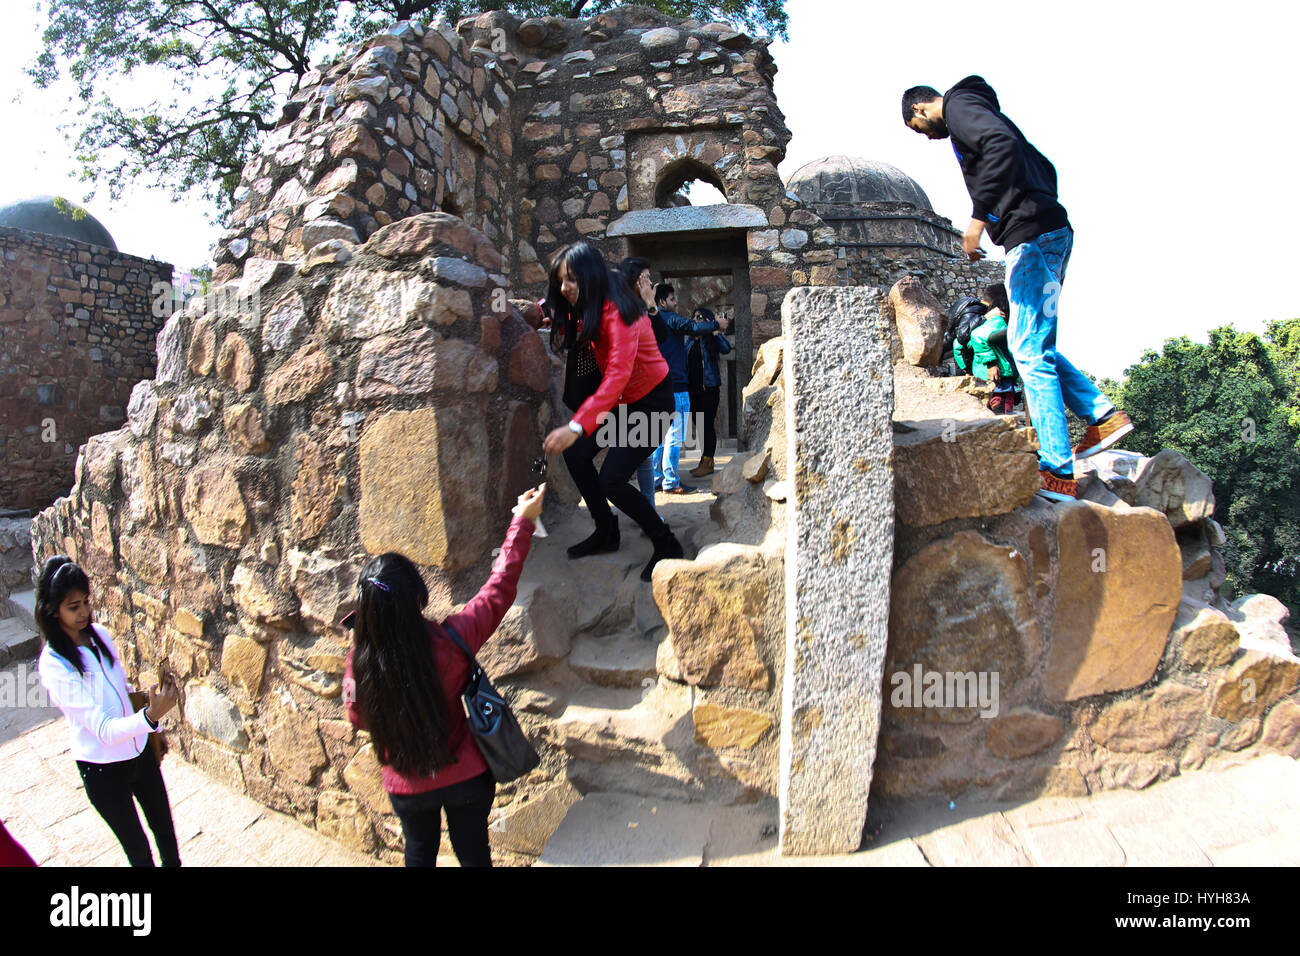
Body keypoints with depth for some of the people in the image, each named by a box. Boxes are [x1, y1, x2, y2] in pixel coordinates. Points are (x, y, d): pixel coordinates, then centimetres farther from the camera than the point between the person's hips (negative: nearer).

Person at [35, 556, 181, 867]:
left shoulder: (99, 635, -5)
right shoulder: (54, 665, -24)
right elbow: (104, 730, -28)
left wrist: (153, 731, 15)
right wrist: (150, 717, -45)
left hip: (139, 751, 5)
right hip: (102, 768, -5)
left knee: (165, 829, 20)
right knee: (138, 849, 12)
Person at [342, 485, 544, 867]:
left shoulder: (360, 661, -24)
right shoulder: (449, 643, -30)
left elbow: (358, 718, -3)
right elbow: (499, 589, -18)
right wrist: (523, 521, -8)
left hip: (406, 787, 2)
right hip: (466, 777, -2)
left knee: (420, 850, 30)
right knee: (473, 852, 24)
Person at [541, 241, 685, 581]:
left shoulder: (617, 311, -27)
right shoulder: (585, 309, 1)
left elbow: (618, 375, -38)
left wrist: (576, 426, -47)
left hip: (650, 399, -9)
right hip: (620, 400, 9)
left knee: (612, 478, -18)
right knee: (575, 453, -4)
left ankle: (667, 545, 2)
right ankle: (606, 533, 14)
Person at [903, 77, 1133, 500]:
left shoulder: (960, 106, -2)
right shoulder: (978, 114, 27)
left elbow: (1003, 146, -24)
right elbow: (1044, 168, 31)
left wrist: (979, 216, -25)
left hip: (1031, 236, -10)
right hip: (1052, 232, 10)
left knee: (1030, 350, -11)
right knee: (1032, 344, 15)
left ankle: (1059, 471, -11)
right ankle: (1102, 415, 9)